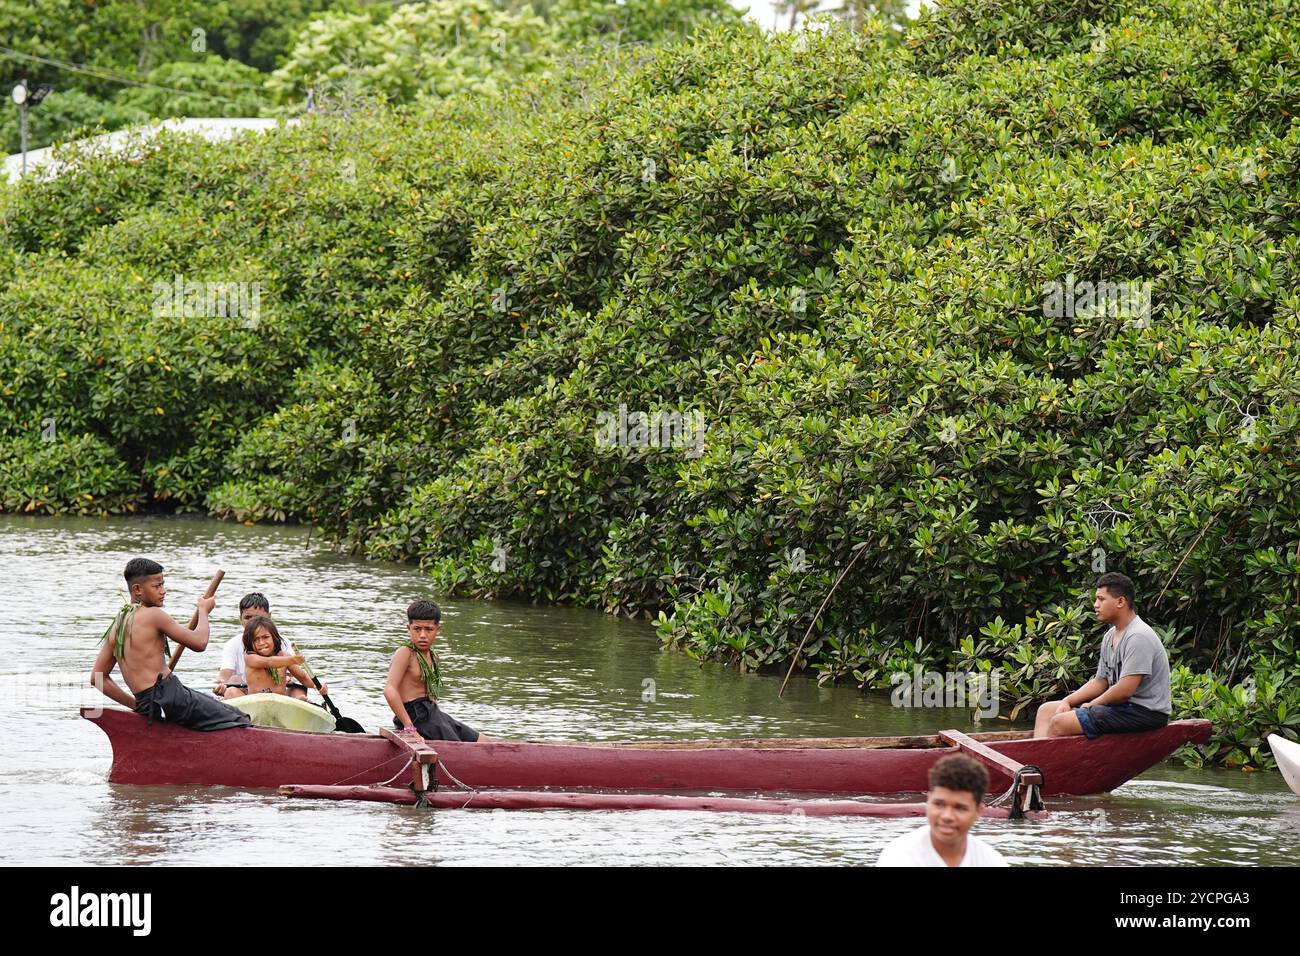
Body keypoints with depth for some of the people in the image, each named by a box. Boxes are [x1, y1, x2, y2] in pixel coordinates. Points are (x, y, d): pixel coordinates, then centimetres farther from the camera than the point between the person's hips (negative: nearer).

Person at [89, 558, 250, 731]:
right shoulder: (153, 615, -10)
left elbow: (97, 677, 16)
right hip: (168, 699, -8)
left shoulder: (117, 624, 15)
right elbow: (199, 642, -7)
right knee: (240, 721, -6)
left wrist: (135, 704, 16)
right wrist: (203, 611, 12)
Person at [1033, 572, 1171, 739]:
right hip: (1120, 705, 10)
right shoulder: (1110, 637, 14)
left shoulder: (1139, 637, -19)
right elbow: (1100, 682, 18)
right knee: (1046, 710, 7)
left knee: (1059, 724, -20)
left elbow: (1125, 689, -24)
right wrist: (1067, 701, 3)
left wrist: (1092, 705, -9)